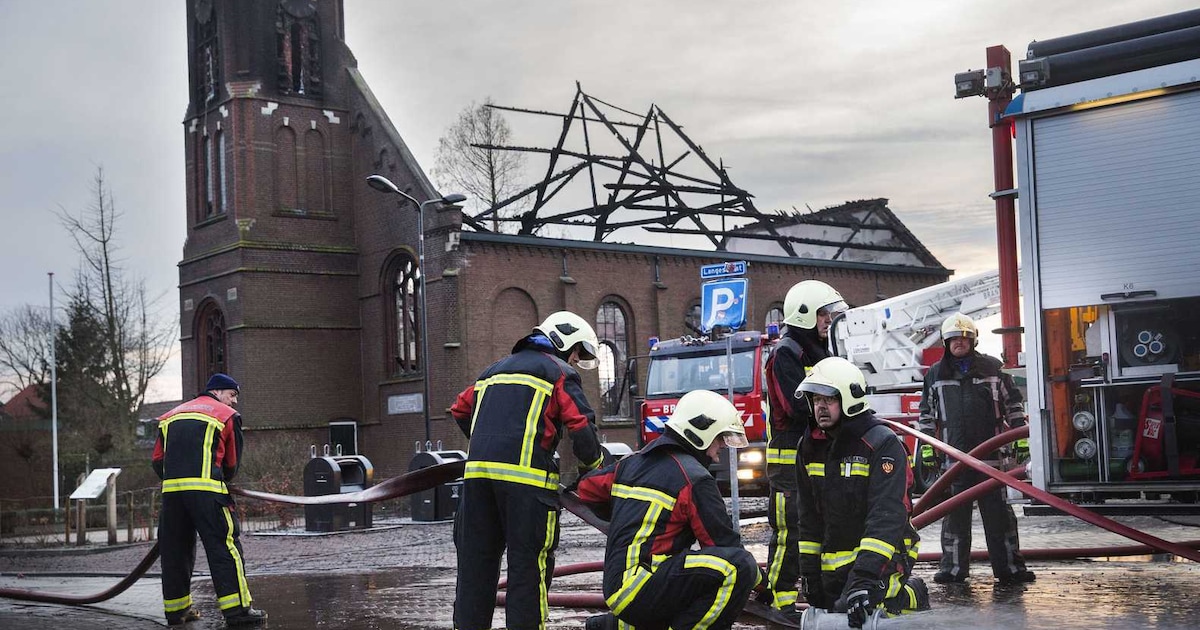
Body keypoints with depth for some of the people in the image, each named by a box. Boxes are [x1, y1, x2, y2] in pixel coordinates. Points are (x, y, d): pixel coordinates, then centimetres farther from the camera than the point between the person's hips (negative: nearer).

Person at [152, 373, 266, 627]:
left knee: (175, 549, 13)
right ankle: (237, 609, -10)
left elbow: (157, 460, 19)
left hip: (171, 489, 5)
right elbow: (232, 463, 13)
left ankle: (176, 609, 19)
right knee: (224, 546, -5)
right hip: (207, 489, -5)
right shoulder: (228, 416, 11)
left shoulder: (171, 416, 26)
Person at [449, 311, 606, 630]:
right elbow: (581, 427, -2)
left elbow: (461, 410, 31)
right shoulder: (559, 372, 7)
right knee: (529, 565, -2)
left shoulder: (496, 369, 28)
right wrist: (593, 466, 13)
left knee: (475, 562, 10)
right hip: (525, 474, -6)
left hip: (478, 472, 6)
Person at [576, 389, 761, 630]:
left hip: (617, 588, 9)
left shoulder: (635, 462, 15)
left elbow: (587, 488, 26)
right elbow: (723, 542, -7)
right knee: (740, 566, -21)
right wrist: (760, 581, 7)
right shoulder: (694, 478, -9)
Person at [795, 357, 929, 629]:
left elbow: (887, 516, -28)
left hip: (881, 554, -7)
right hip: (834, 562, 7)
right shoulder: (811, 447, 2)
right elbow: (810, 515, 10)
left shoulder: (883, 444, -19)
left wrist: (866, 575, -38)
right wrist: (808, 569, 6)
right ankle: (907, 592, 29)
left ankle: (911, 596, 7)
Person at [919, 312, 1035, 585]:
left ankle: (1009, 566, 6)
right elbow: (927, 412, 14)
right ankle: (953, 567, 10)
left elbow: (1013, 403, 10)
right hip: (954, 455, 1)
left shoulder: (992, 368, 7)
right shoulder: (936, 374, 9)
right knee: (955, 514, 4)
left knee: (999, 511, 1)